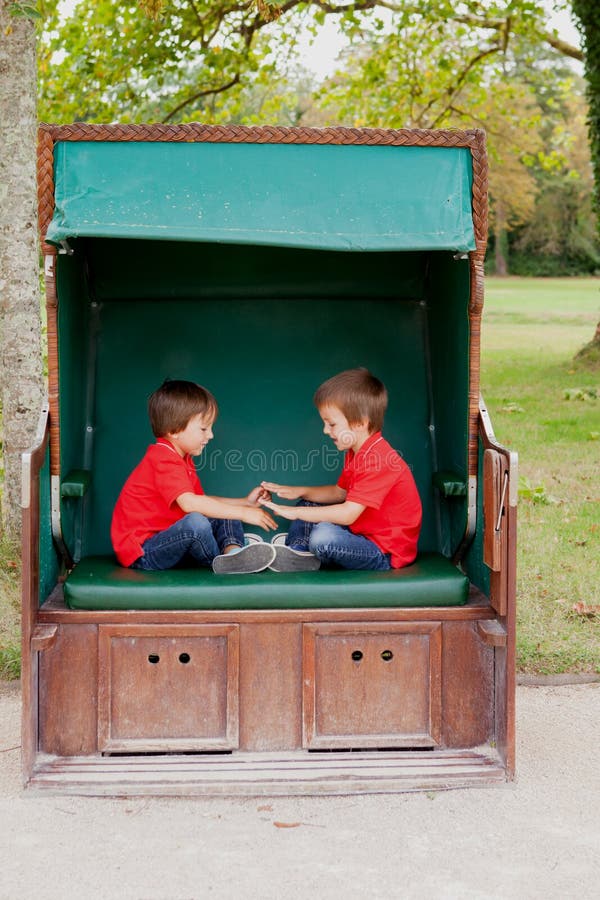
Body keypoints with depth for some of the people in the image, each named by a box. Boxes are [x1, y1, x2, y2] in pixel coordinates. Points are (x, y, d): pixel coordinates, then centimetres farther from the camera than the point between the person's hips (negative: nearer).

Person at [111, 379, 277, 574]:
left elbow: (203, 501, 18)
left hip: (165, 538, 11)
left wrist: (245, 502, 7)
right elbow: (189, 503, -32)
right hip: (142, 554, -10)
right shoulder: (163, 459, -20)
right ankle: (221, 564, -7)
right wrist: (243, 513, -28)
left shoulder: (183, 460, 15)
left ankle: (233, 551, -24)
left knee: (224, 517, 7)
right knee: (196, 522, -35)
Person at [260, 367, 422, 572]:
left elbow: (348, 513, -31)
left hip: (386, 554, -11)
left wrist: (295, 512, -25)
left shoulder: (378, 460, -26)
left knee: (323, 535, -36)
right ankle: (297, 551, -5)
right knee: (307, 505, 17)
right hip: (362, 533, 11)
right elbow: (340, 492, 21)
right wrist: (299, 492, 6)